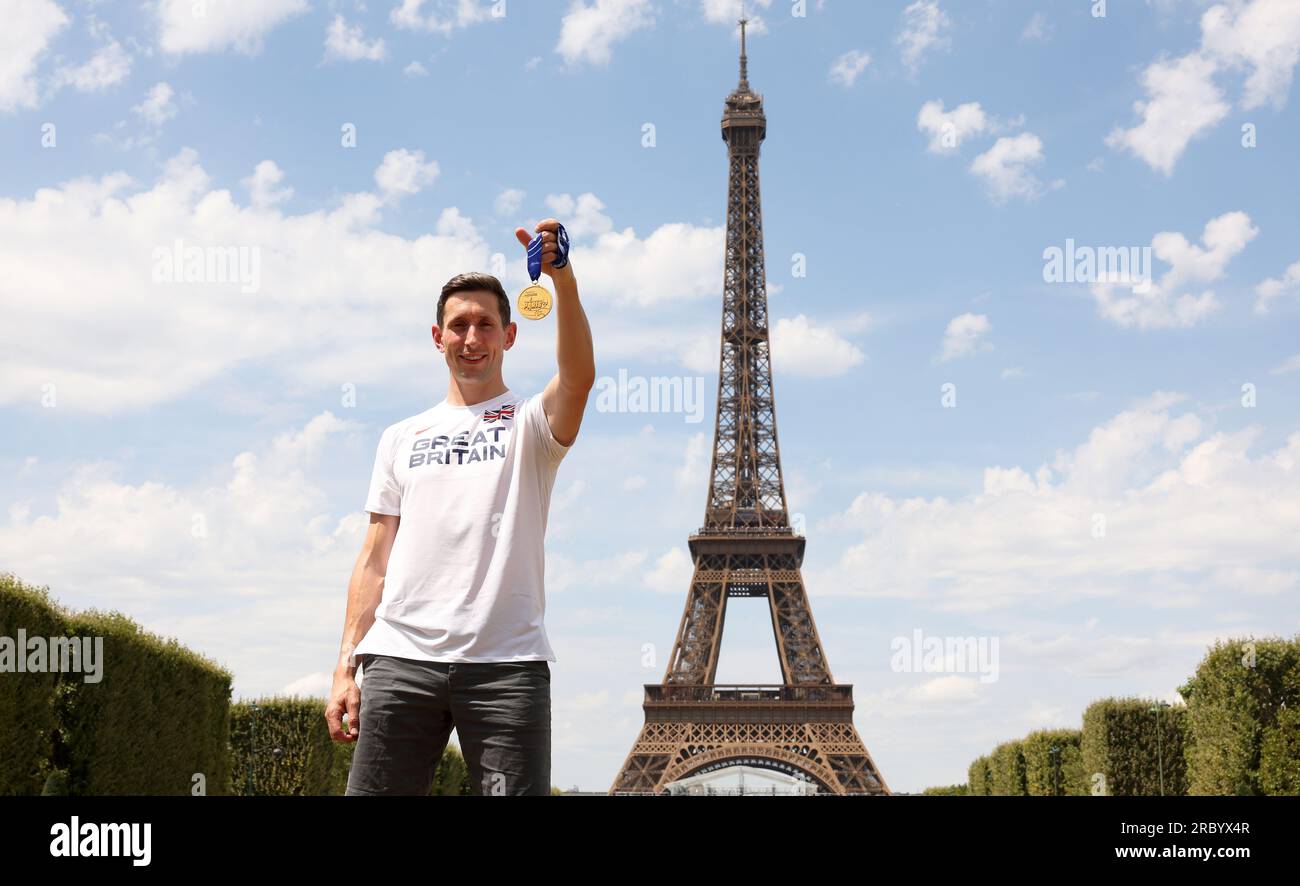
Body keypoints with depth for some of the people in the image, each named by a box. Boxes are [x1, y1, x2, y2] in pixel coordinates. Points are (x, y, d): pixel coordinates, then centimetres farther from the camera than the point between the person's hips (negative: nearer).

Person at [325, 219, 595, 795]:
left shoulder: (531, 423, 10)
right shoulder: (402, 438, 20)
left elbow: (579, 378, -15)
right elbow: (375, 562, 16)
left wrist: (565, 282, -29)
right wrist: (346, 667, 8)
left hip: (507, 661, -2)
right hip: (401, 658, 3)